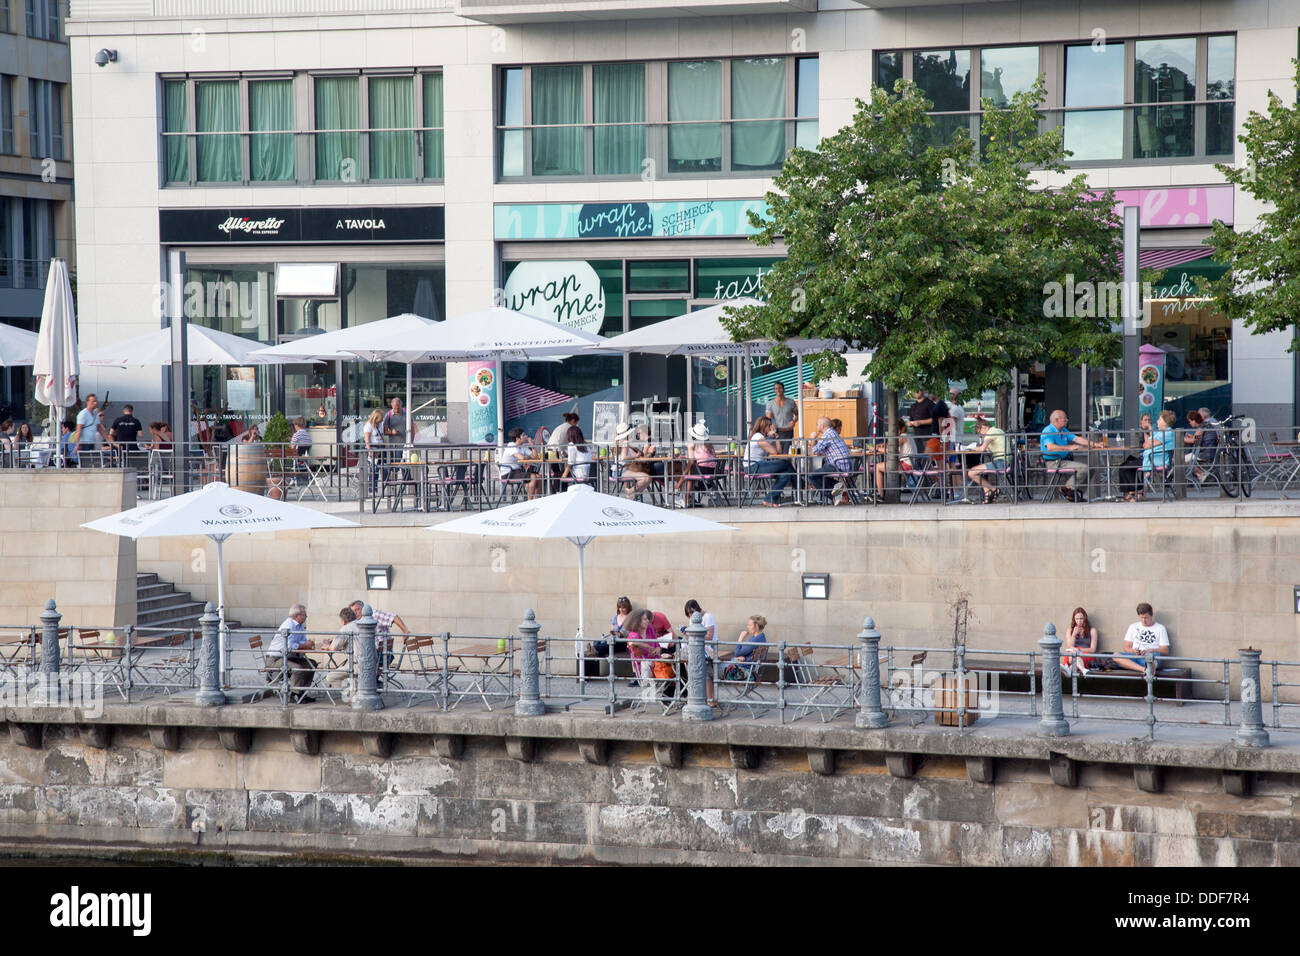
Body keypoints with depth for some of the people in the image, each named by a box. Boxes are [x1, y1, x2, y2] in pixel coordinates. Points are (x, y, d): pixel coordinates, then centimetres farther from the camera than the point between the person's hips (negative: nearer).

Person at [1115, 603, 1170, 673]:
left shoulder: (1160, 628, 14)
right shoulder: (1133, 626, 22)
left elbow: (1165, 650, 8)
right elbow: (1126, 647, 17)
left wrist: (1151, 650, -10)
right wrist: (1133, 651, -8)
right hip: (1134, 656, 3)